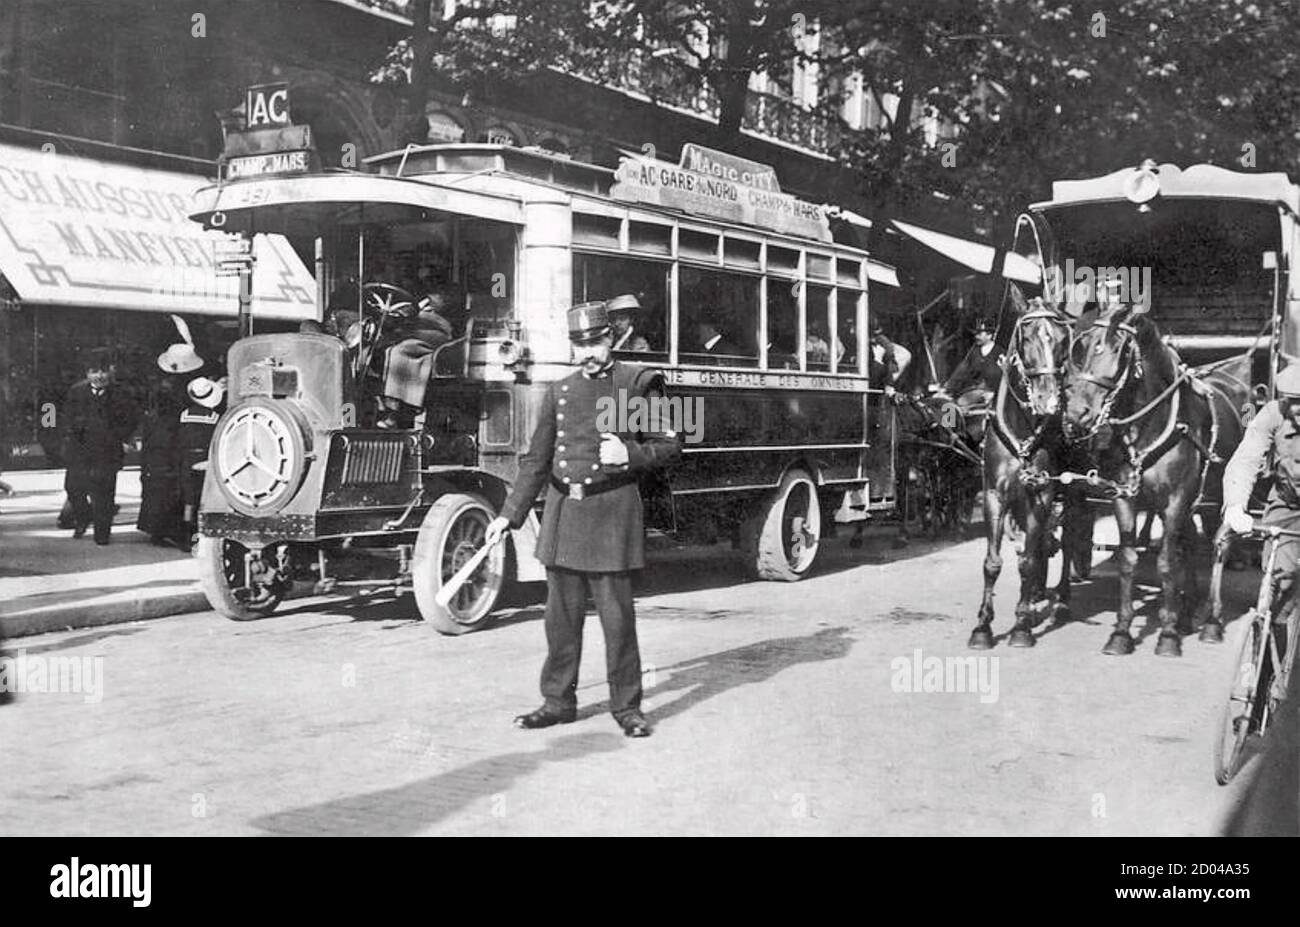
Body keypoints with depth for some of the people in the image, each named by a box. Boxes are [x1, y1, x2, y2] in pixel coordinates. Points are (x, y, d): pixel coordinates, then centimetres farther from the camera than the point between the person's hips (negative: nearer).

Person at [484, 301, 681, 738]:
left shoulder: (637, 383, 1)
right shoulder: (560, 392, 12)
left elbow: (670, 445, 3)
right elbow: (536, 460, 14)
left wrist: (629, 455, -15)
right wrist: (509, 514, 8)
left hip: (612, 509, -4)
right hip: (563, 508, 4)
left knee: (617, 615, 0)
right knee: (561, 615, 9)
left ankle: (627, 706, 11)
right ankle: (558, 701, 20)